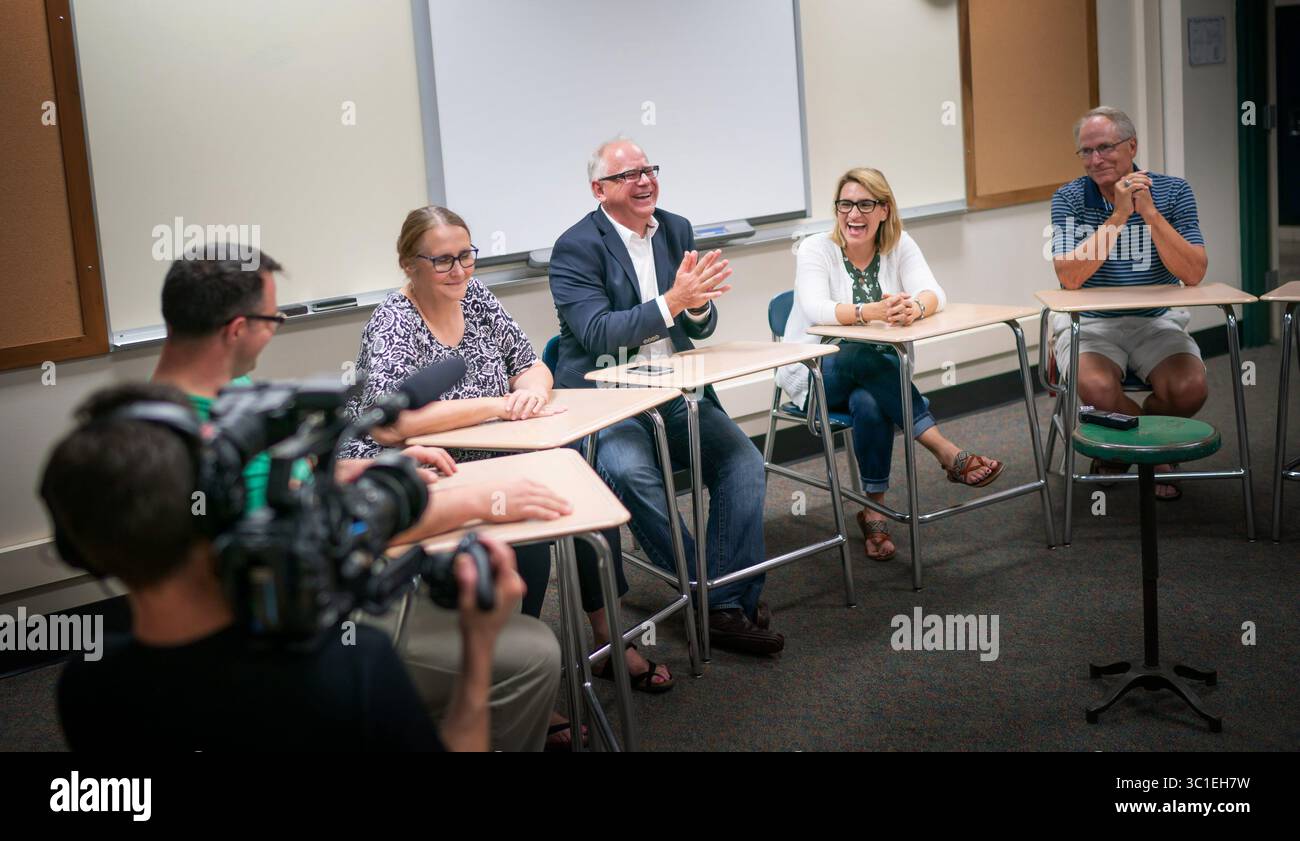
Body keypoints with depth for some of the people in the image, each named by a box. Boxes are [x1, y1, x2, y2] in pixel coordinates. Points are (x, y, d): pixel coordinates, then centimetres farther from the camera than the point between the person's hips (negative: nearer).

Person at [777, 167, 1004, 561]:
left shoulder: (899, 246, -1)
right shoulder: (816, 249, -11)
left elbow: (934, 293, -17)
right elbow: (816, 310, -28)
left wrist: (915, 307, -42)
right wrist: (872, 311, -46)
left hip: (876, 373, 3)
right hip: (815, 373, -3)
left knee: (869, 404, -34)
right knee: (866, 359, -36)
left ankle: (873, 511, -22)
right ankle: (947, 452, -35)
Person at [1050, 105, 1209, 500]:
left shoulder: (1173, 192, -2)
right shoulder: (1069, 198, -5)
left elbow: (1193, 275, -13)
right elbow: (1069, 277, -19)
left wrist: (1150, 213, -22)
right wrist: (1118, 216, -23)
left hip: (1157, 321, 1)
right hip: (1088, 323, -1)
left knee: (1189, 388, -27)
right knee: (1096, 388, -32)